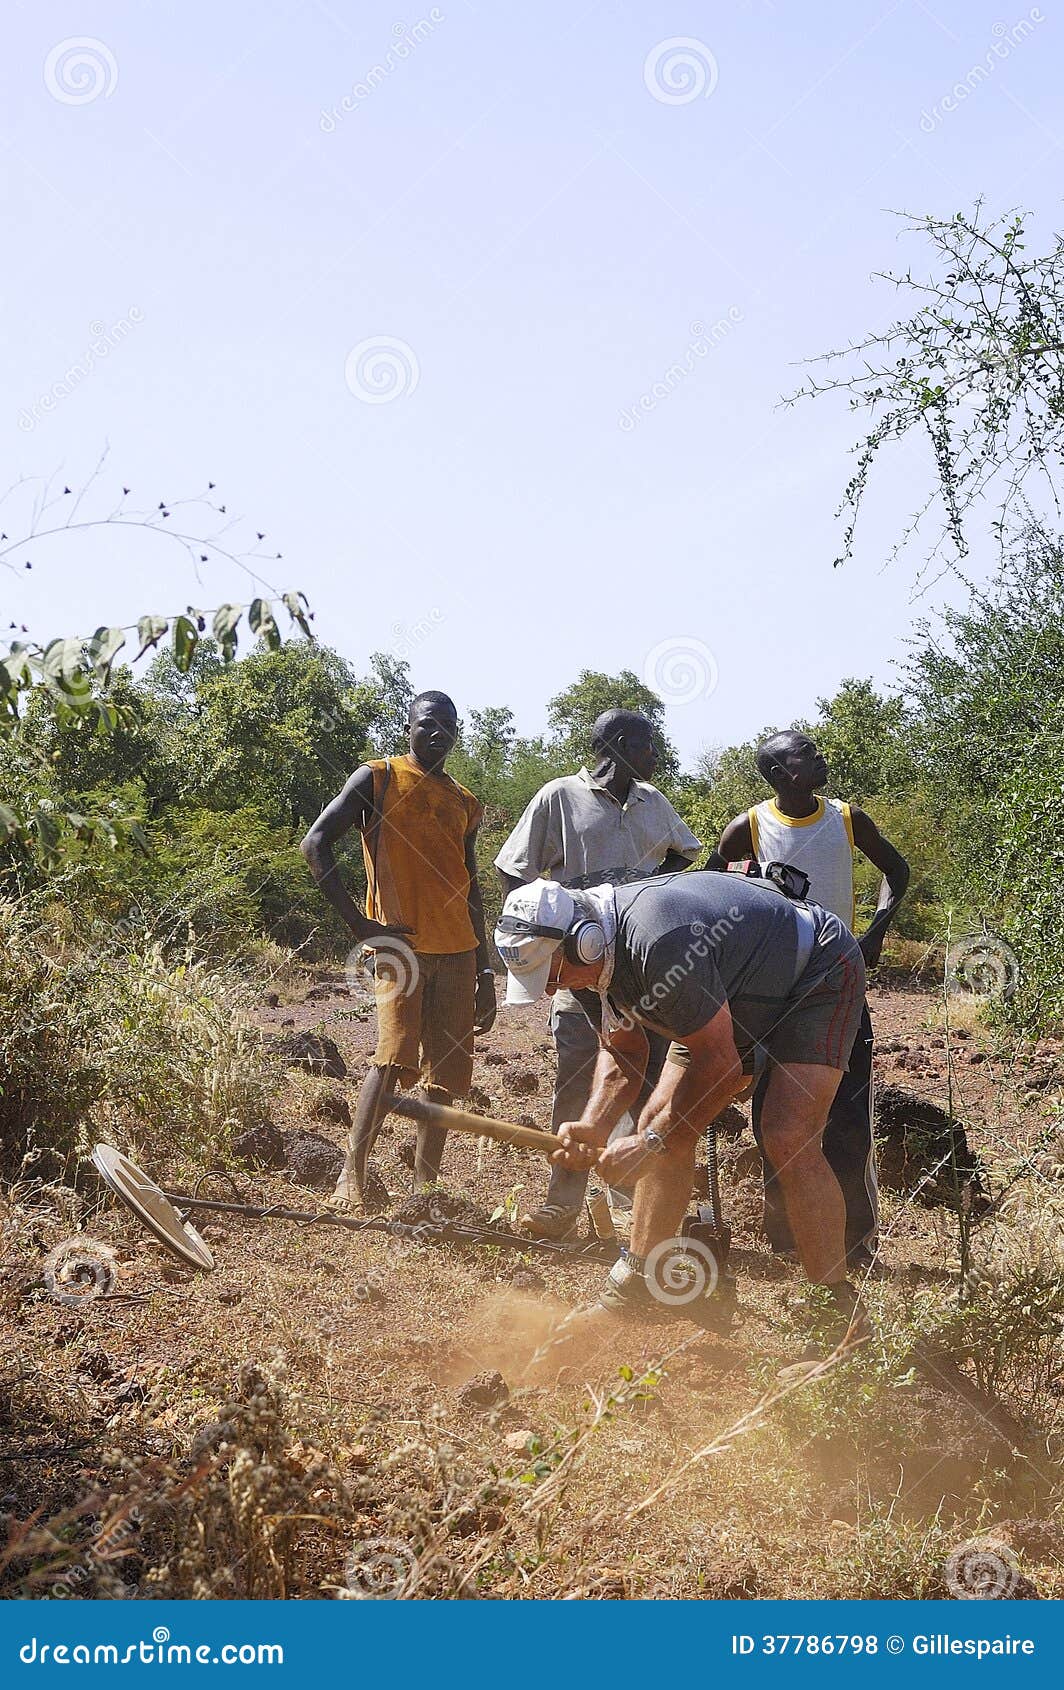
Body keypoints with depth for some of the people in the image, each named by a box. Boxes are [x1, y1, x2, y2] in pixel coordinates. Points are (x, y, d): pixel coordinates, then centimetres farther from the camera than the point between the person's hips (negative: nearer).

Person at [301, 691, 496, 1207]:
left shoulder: (466, 804, 17)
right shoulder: (378, 778, 1)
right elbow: (315, 845, -6)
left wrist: (485, 972, 17)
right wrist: (358, 922, -11)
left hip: (457, 952, 6)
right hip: (400, 943, -5)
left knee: (445, 1073, 4)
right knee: (395, 1057, -18)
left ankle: (426, 1186, 11)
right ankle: (351, 1174, -10)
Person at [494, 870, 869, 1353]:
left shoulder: (659, 943, -38)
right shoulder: (605, 948, -9)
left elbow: (720, 1067, -32)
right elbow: (622, 1055, 2)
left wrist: (649, 1144, -25)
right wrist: (593, 1126, -16)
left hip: (820, 975, -9)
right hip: (737, 996, 9)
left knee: (788, 1141, -25)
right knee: (661, 1122, 1)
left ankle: (840, 1313, -16)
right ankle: (639, 1284, 12)